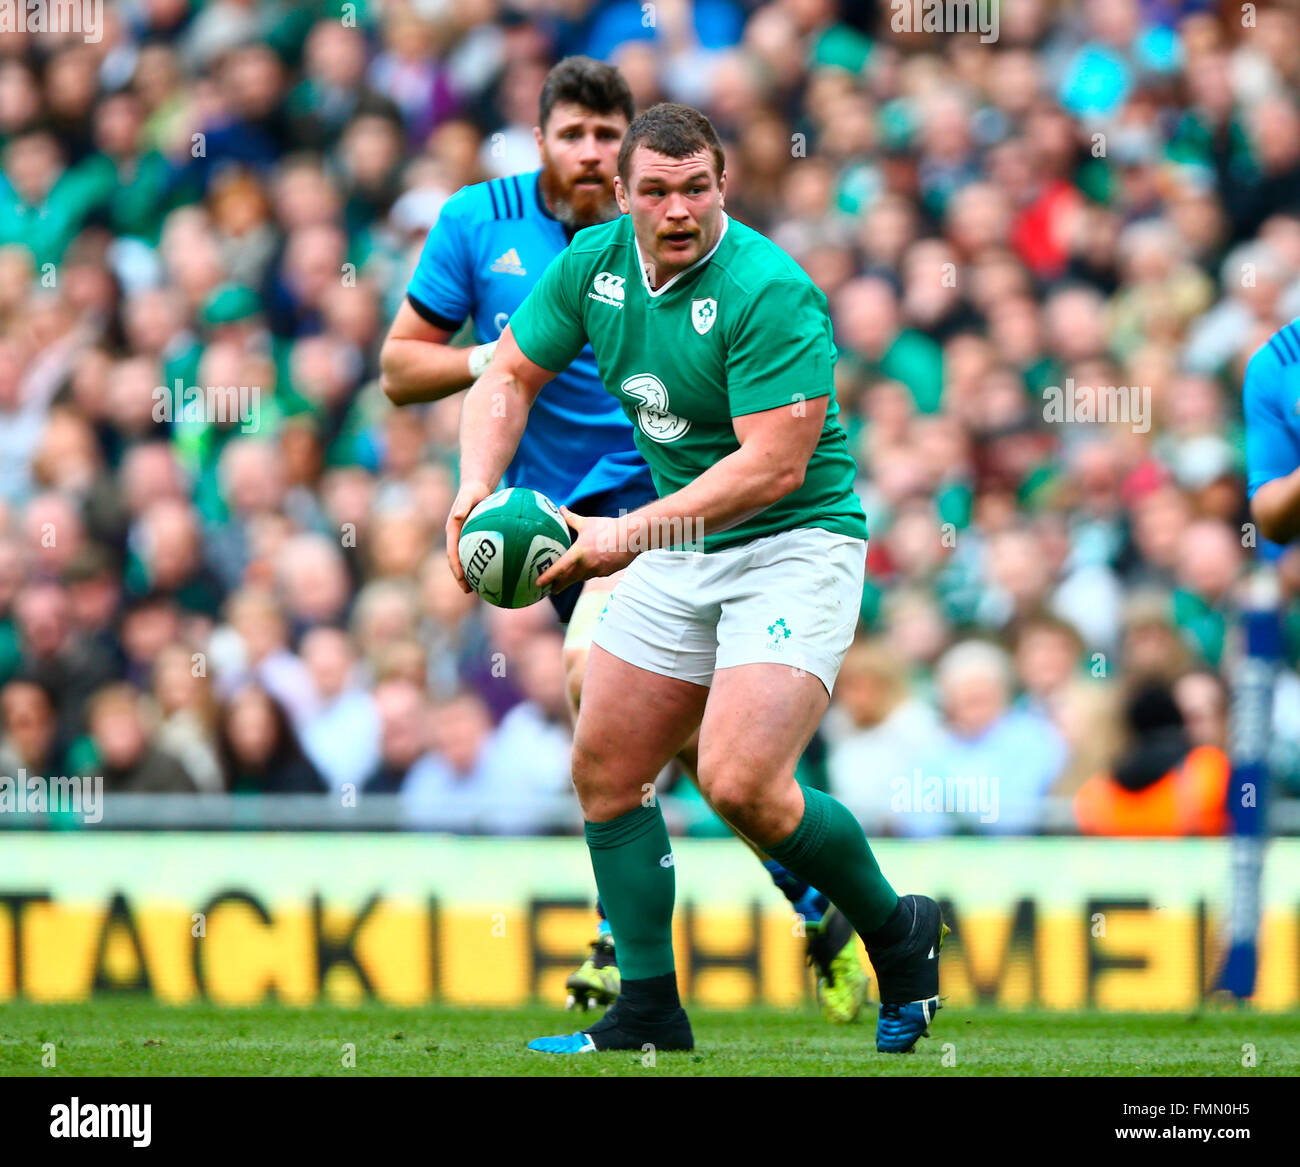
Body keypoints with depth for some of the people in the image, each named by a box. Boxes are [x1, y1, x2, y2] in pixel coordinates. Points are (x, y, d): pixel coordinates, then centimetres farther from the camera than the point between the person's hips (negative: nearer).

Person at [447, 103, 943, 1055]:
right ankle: (650, 1018, 18)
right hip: (680, 552, 8)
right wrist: (478, 484, -9)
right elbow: (511, 374, 10)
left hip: (796, 543, -8)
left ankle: (898, 932, 1)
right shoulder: (594, 263, -1)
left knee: (740, 781, -23)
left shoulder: (769, 292, -23)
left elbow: (776, 460, -28)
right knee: (604, 771, 8)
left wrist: (634, 534, -29)